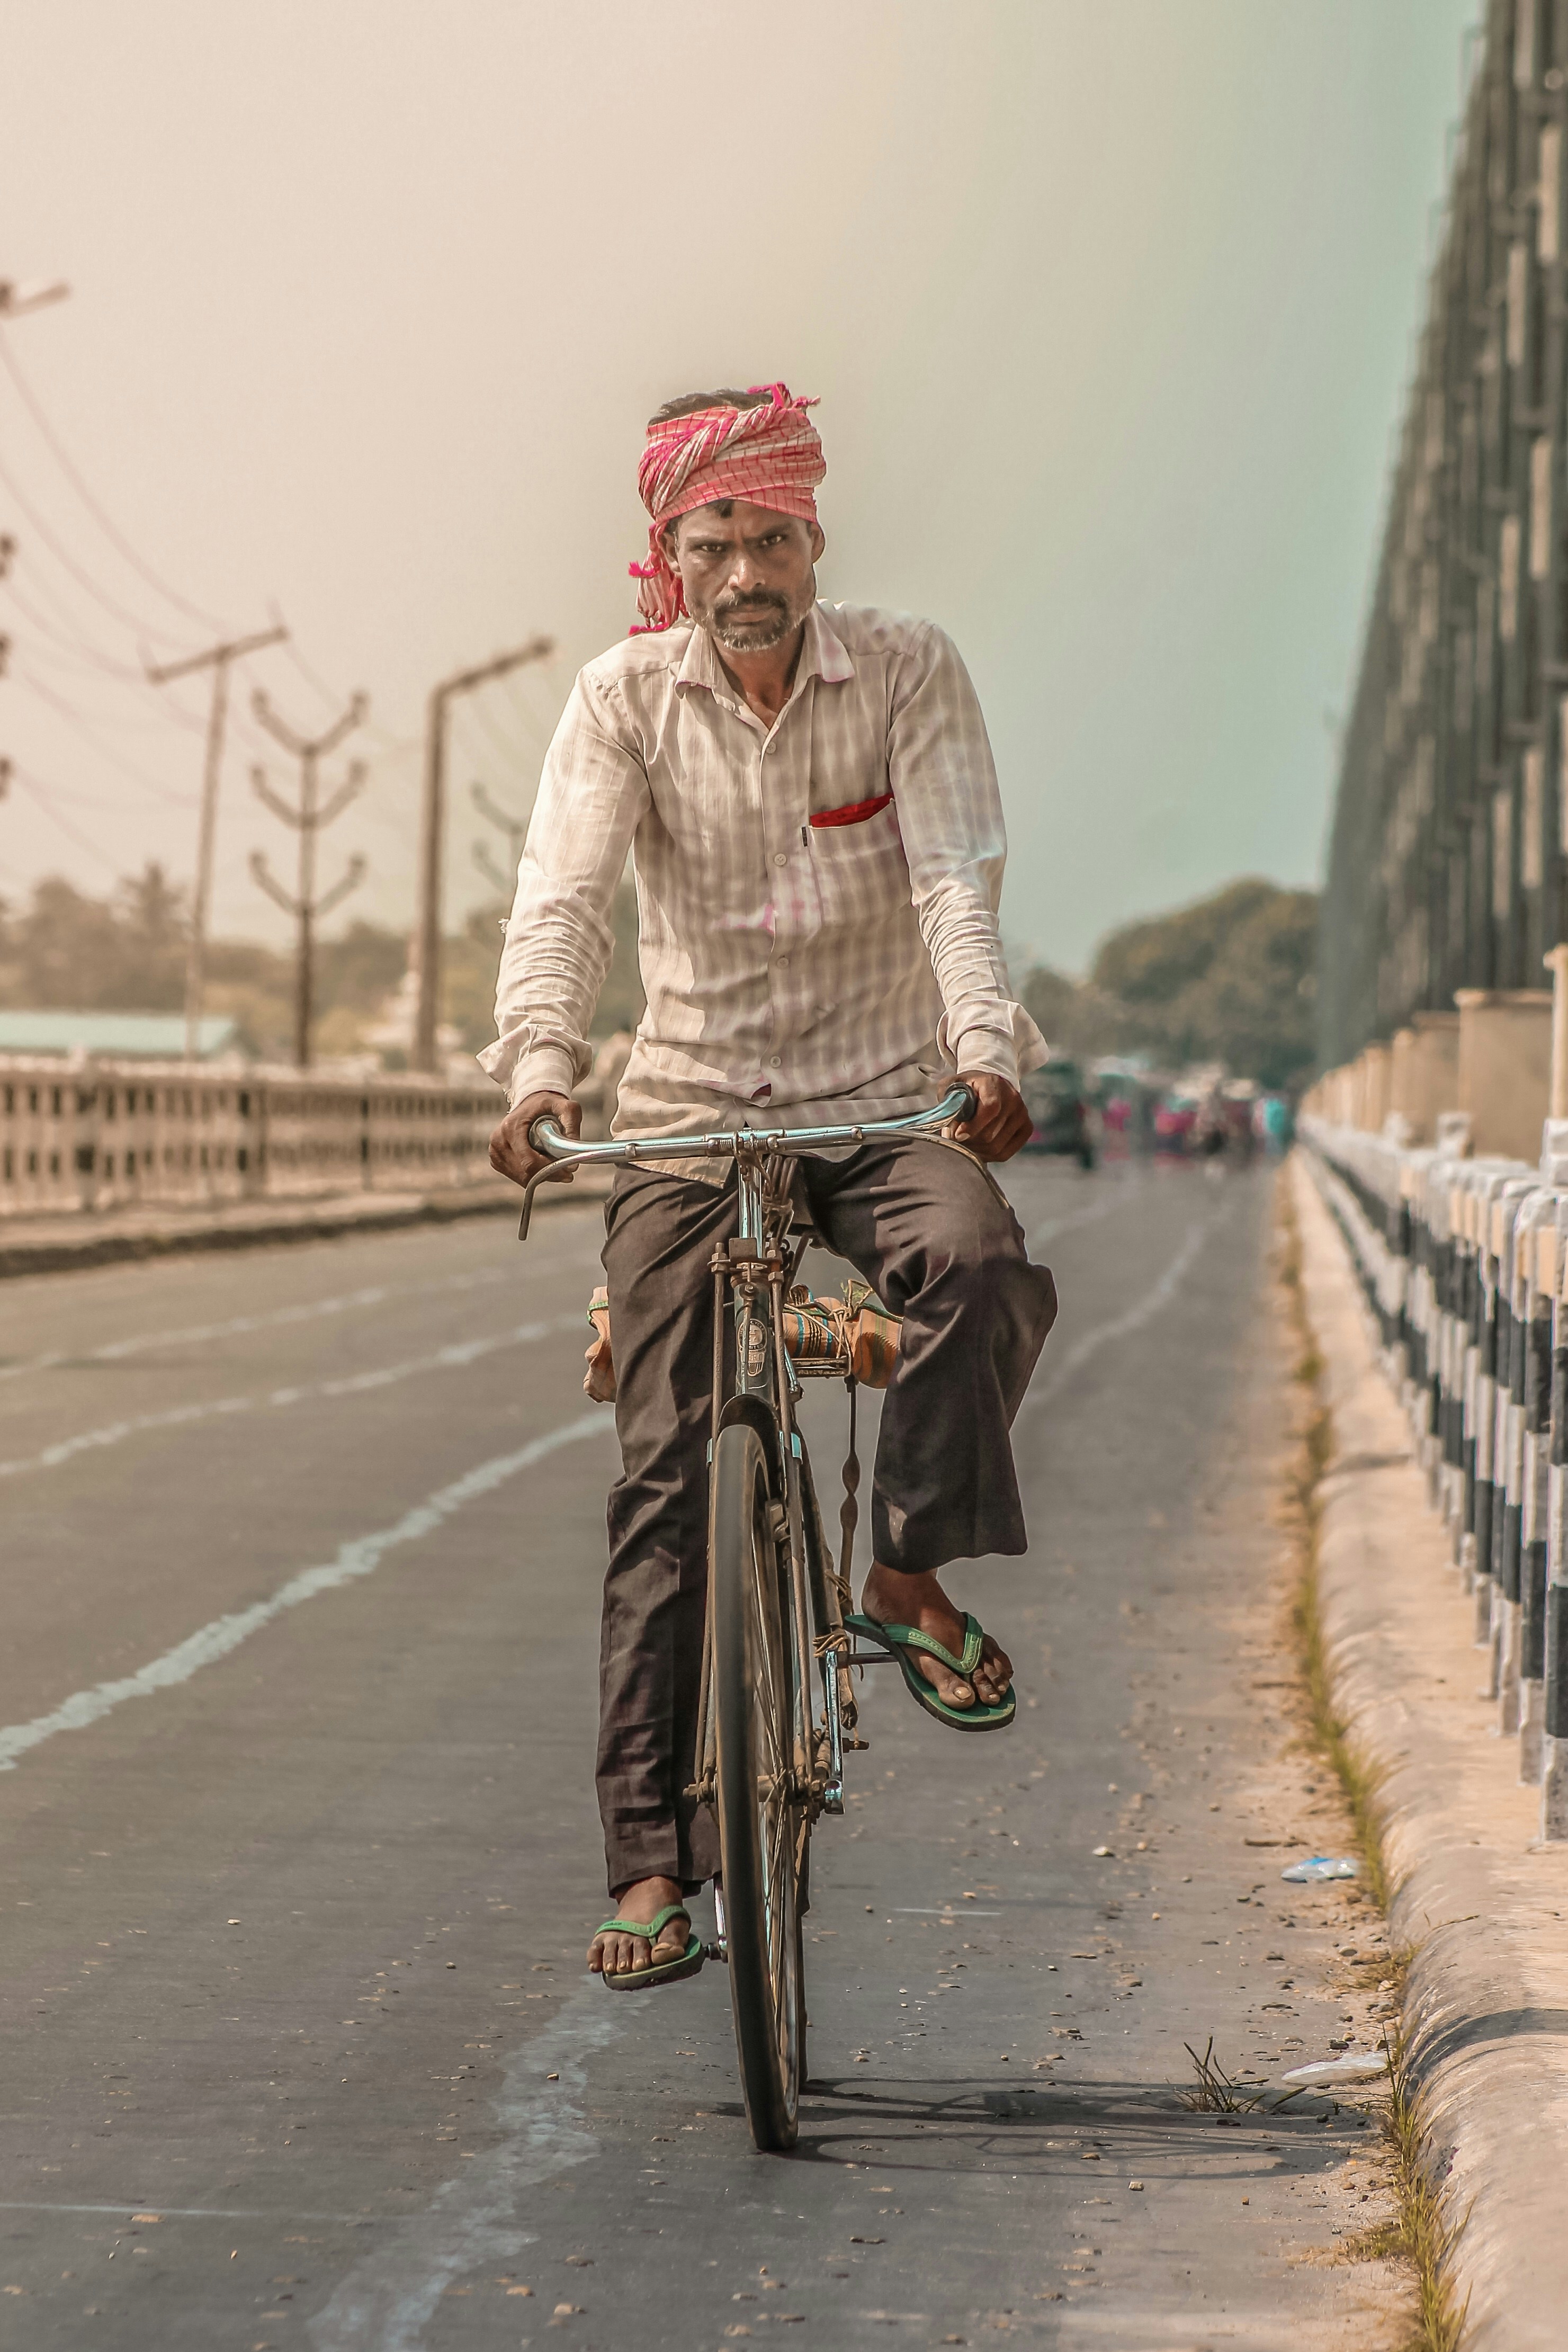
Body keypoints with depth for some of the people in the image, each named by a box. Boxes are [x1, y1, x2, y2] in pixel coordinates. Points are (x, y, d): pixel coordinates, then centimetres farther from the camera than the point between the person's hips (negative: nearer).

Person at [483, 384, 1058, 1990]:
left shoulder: (907, 673, -5)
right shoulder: (626, 697, -4)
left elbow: (956, 881, -15)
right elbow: (561, 897, -15)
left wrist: (986, 1049, -33)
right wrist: (539, 1067, -33)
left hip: (883, 1102, 0)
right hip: (688, 1112, 1)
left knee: (973, 1259, -34)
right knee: (665, 1483, -4)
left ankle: (911, 1575, -12)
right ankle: (653, 1859, 2)